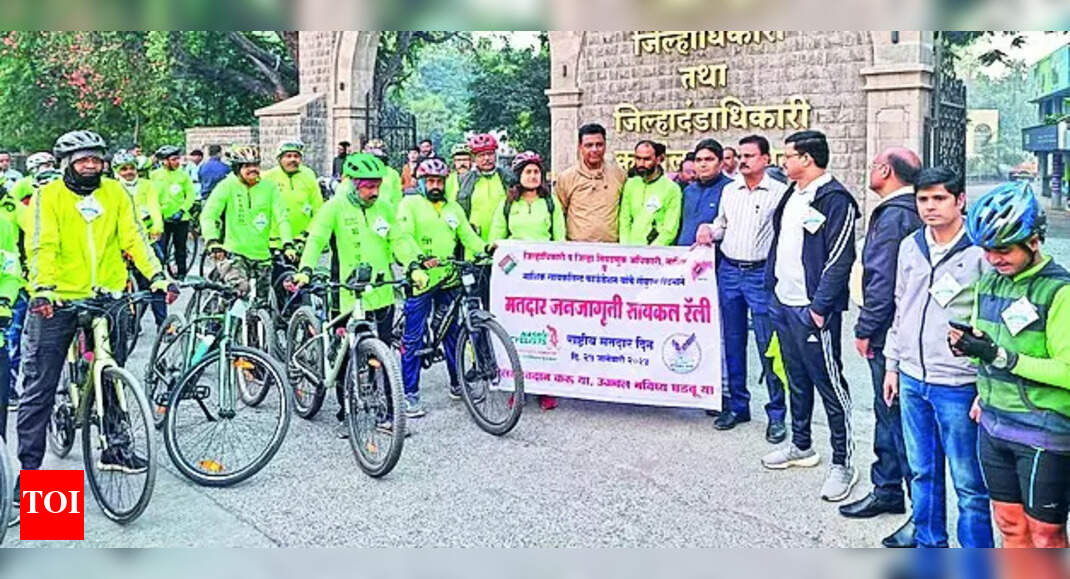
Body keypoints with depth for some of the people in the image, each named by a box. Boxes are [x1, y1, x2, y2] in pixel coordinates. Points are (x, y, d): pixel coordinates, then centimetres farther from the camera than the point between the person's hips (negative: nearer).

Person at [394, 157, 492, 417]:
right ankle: (410, 394, 5)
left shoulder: (453, 207, 17)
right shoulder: (410, 204, 0)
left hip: (449, 280, 5)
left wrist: (486, 248, -10)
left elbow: (468, 235, 10)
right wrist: (416, 262, -30)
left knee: (453, 334, 13)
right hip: (421, 279, -5)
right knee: (413, 337, -2)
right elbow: (403, 238, -13)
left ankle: (457, 383, 27)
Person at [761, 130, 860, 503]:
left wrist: (820, 308, -20)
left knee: (830, 384, -2)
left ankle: (842, 463, 6)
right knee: (797, 379, 19)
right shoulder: (791, 196, 14)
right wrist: (773, 287, 15)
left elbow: (840, 260, -18)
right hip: (783, 304, 9)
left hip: (813, 310, -9)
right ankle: (801, 447, 33)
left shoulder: (835, 199, -14)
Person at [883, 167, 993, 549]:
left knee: (969, 482, 4)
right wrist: (893, 365, 17)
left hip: (958, 387, -6)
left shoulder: (979, 252, -12)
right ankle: (929, 542, 35)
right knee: (922, 471, 19)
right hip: (912, 381, 6)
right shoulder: (910, 247, 7)